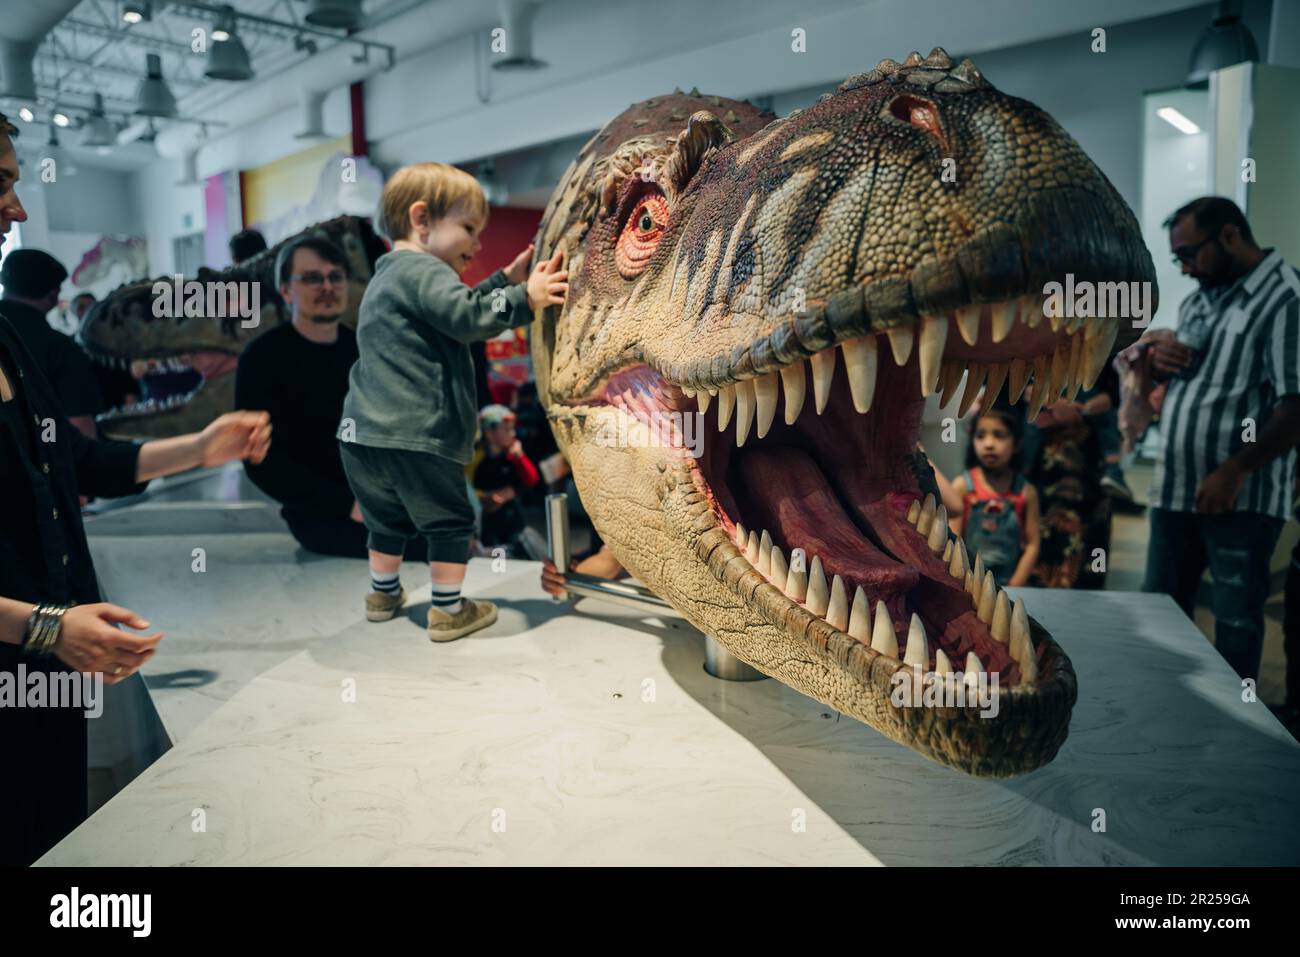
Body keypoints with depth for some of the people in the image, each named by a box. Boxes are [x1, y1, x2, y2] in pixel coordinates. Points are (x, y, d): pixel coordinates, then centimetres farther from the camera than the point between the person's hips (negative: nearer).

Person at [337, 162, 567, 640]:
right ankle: (448, 610, 12)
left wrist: (504, 281, 21)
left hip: (364, 433, 10)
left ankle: (383, 594, 39)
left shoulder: (390, 275, 23)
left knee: (388, 518, 25)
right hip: (415, 434, -10)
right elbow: (466, 317, -25)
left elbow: (454, 307, 26)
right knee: (448, 520, 5)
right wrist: (524, 299, -24)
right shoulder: (422, 270, -10)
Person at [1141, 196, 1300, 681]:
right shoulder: (1199, 299, 15)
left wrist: (1234, 472, -21)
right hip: (1175, 487, 8)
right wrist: (1160, 355, 3)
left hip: (1240, 497, -8)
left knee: (1236, 618, 3)